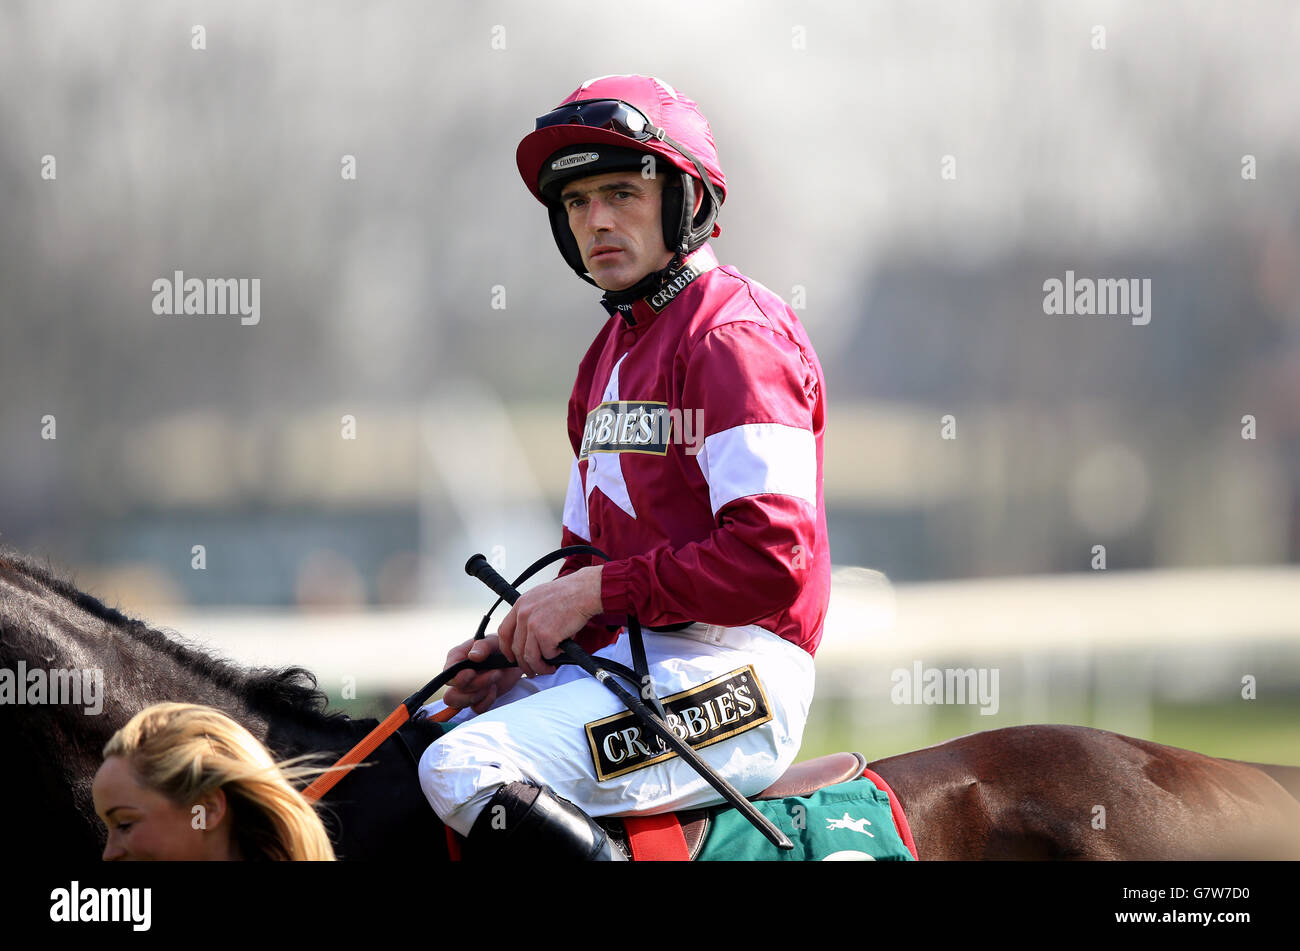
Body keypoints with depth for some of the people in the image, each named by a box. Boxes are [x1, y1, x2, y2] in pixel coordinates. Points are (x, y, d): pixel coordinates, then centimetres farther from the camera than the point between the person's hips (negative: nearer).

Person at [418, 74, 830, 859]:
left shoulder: (736, 336, -10)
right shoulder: (614, 347, 21)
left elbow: (770, 558, -20)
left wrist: (597, 591, -14)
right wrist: (526, 645, 4)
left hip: (732, 675, -10)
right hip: (635, 659, 10)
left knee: (466, 769, -26)